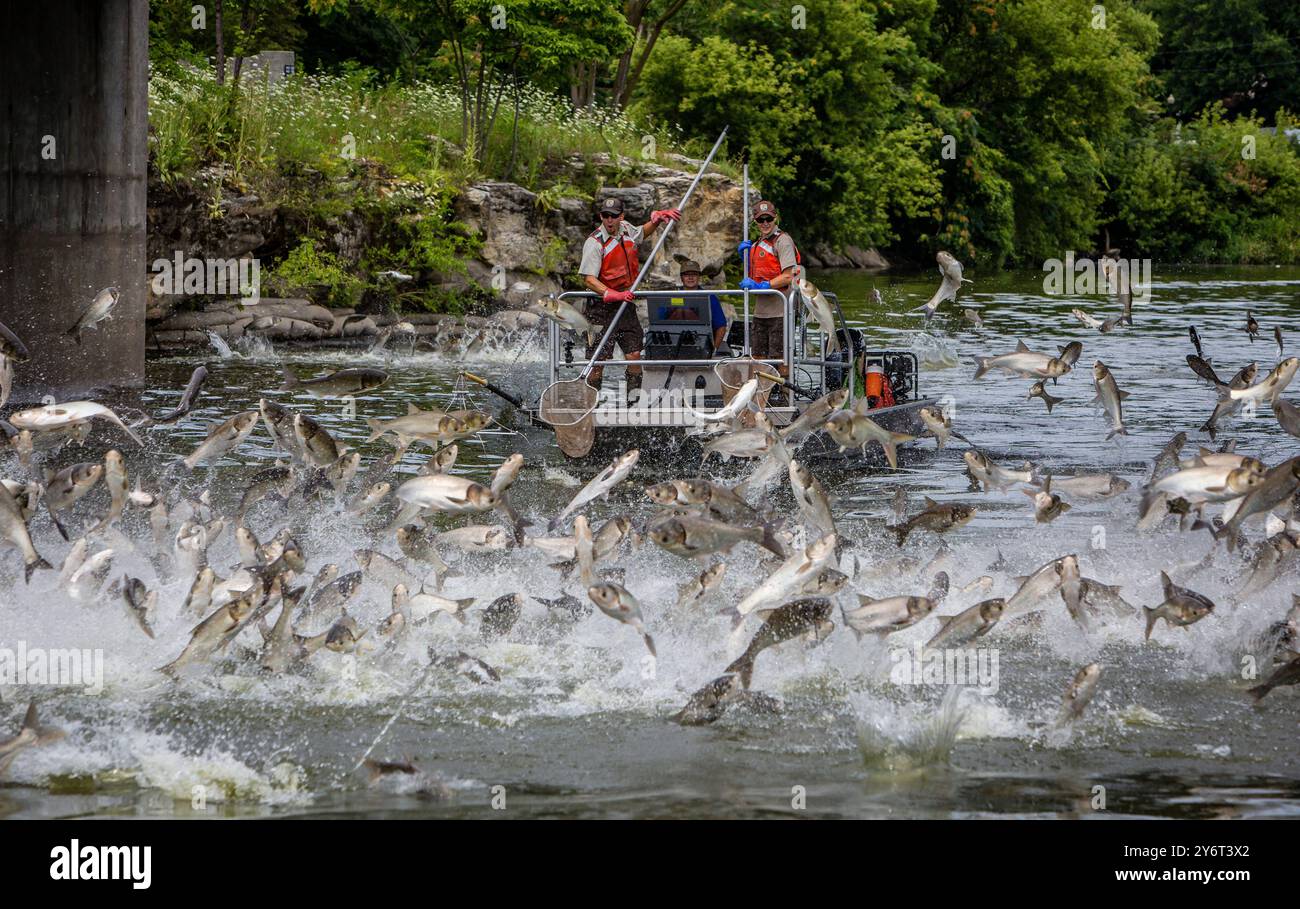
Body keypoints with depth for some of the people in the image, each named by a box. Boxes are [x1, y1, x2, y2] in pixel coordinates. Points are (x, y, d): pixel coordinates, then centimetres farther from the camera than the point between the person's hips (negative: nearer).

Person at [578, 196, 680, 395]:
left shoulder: (626, 230, 5)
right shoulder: (594, 243, -16)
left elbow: (642, 232, 32)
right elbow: (589, 280, -23)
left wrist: (657, 218, 15)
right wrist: (614, 295, -36)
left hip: (626, 304, 6)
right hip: (602, 306, -6)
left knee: (634, 354, 4)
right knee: (599, 359, -8)